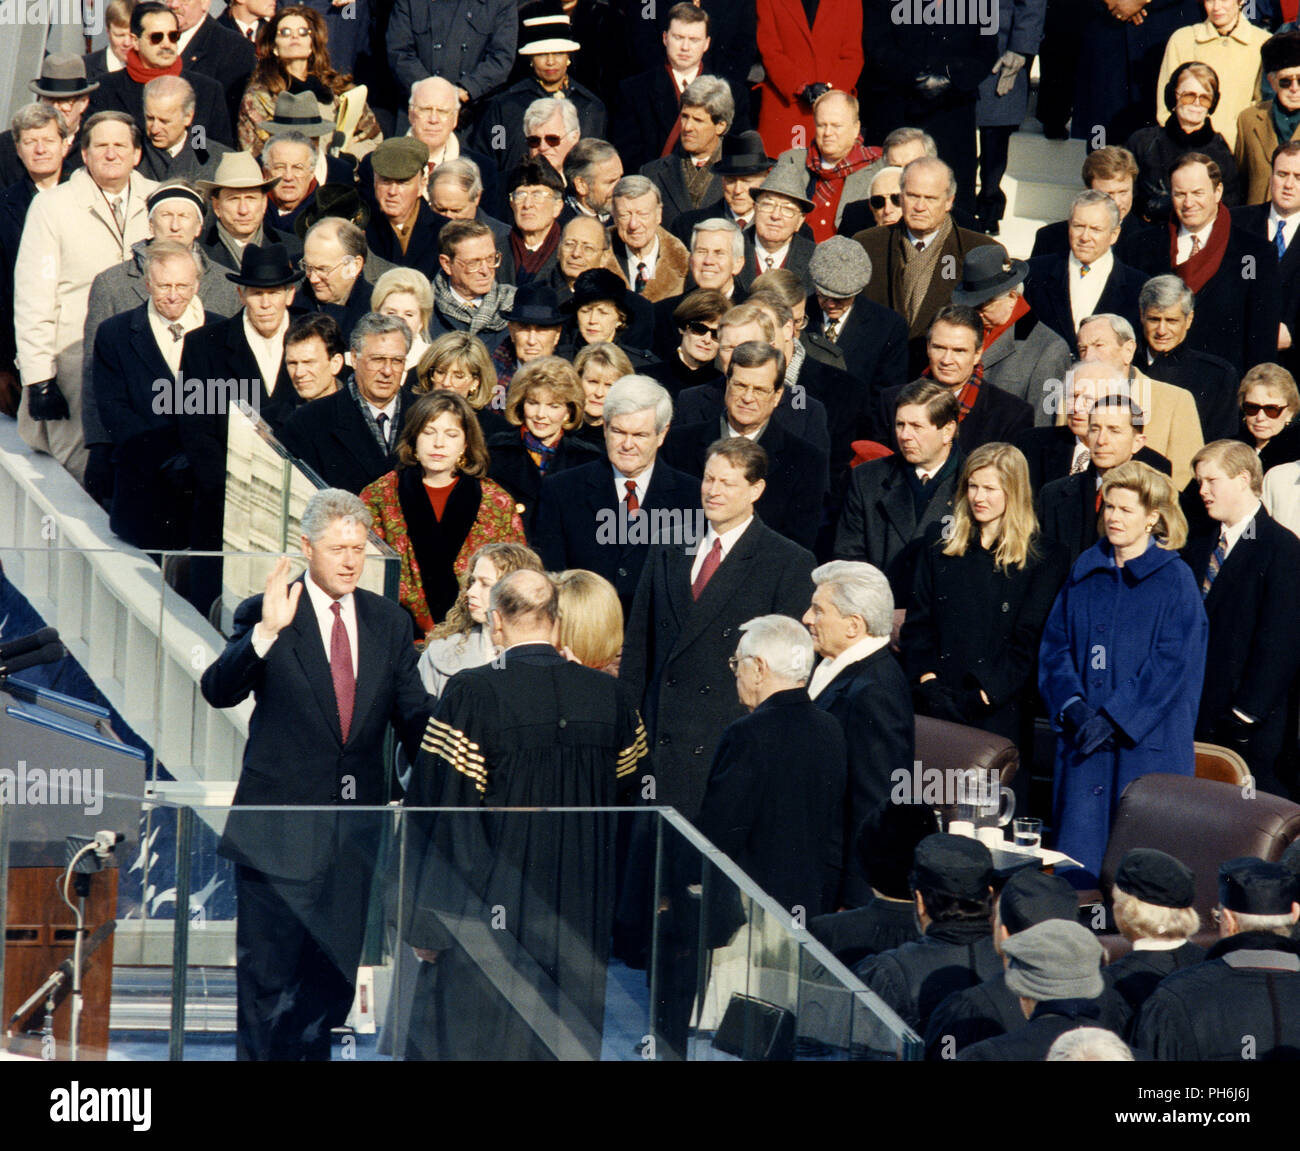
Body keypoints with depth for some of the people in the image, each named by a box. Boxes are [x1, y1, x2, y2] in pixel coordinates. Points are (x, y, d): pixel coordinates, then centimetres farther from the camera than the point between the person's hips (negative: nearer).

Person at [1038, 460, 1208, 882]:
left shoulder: (1175, 579, -4)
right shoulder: (1085, 571, 10)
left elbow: (1173, 663, -11)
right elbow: (1055, 644, 10)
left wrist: (1114, 718, -16)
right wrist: (1071, 703, -8)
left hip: (1148, 741, -4)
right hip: (1084, 737, 4)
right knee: (1076, 856, 2)